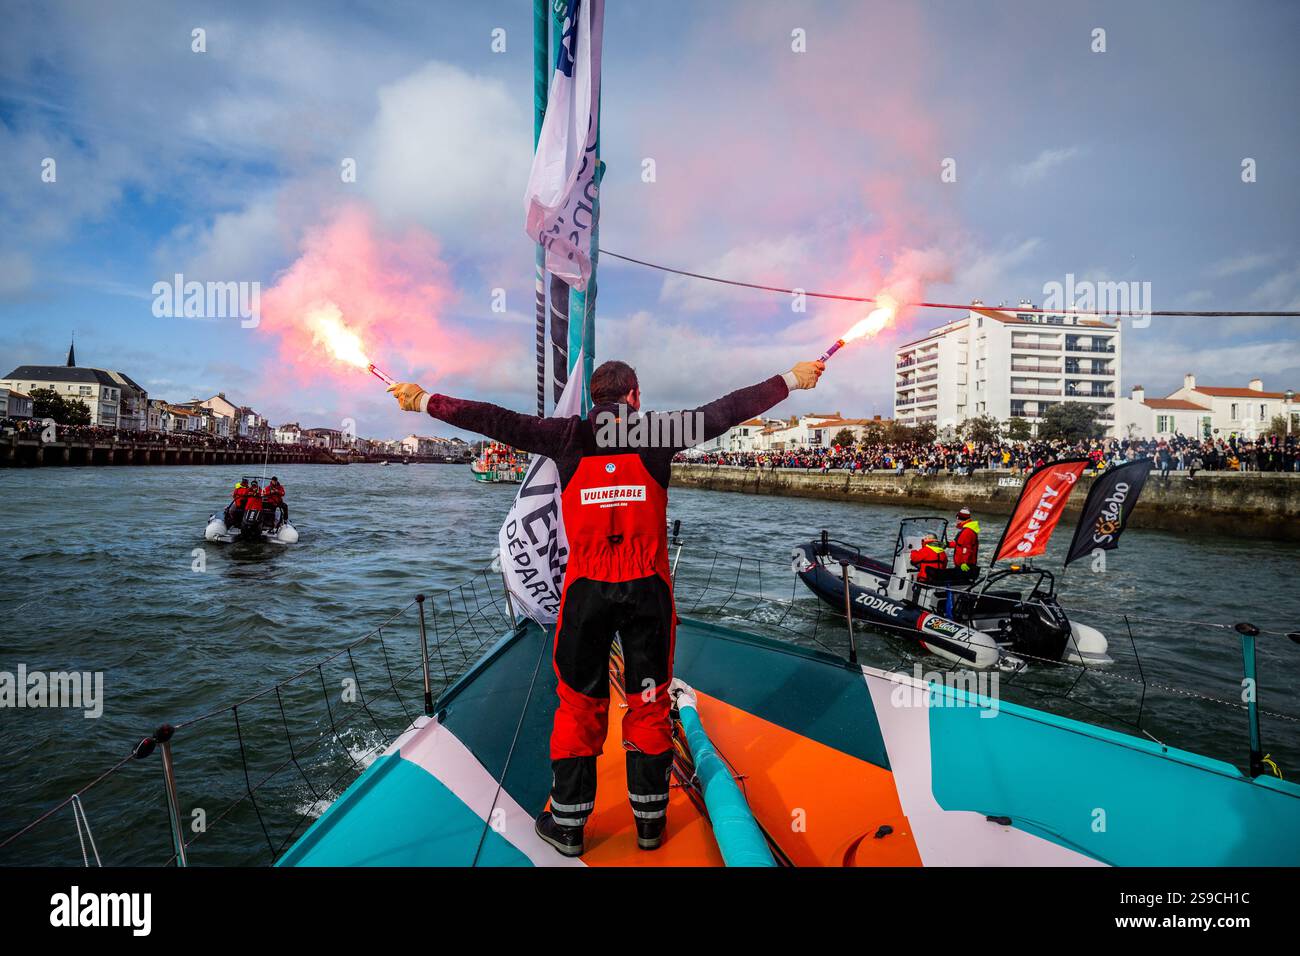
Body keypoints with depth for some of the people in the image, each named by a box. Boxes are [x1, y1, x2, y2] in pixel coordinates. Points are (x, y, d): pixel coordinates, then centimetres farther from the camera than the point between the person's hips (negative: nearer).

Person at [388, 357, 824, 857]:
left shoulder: (570, 436, -1)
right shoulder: (657, 431, -1)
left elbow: (498, 421, 0)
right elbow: (727, 409, 3)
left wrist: (424, 401, 10)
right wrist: (791, 379, 13)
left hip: (587, 590, 0)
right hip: (648, 589, 0)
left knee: (579, 703, 13)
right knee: (649, 703, 13)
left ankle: (568, 823, 25)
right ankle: (650, 820, 27)